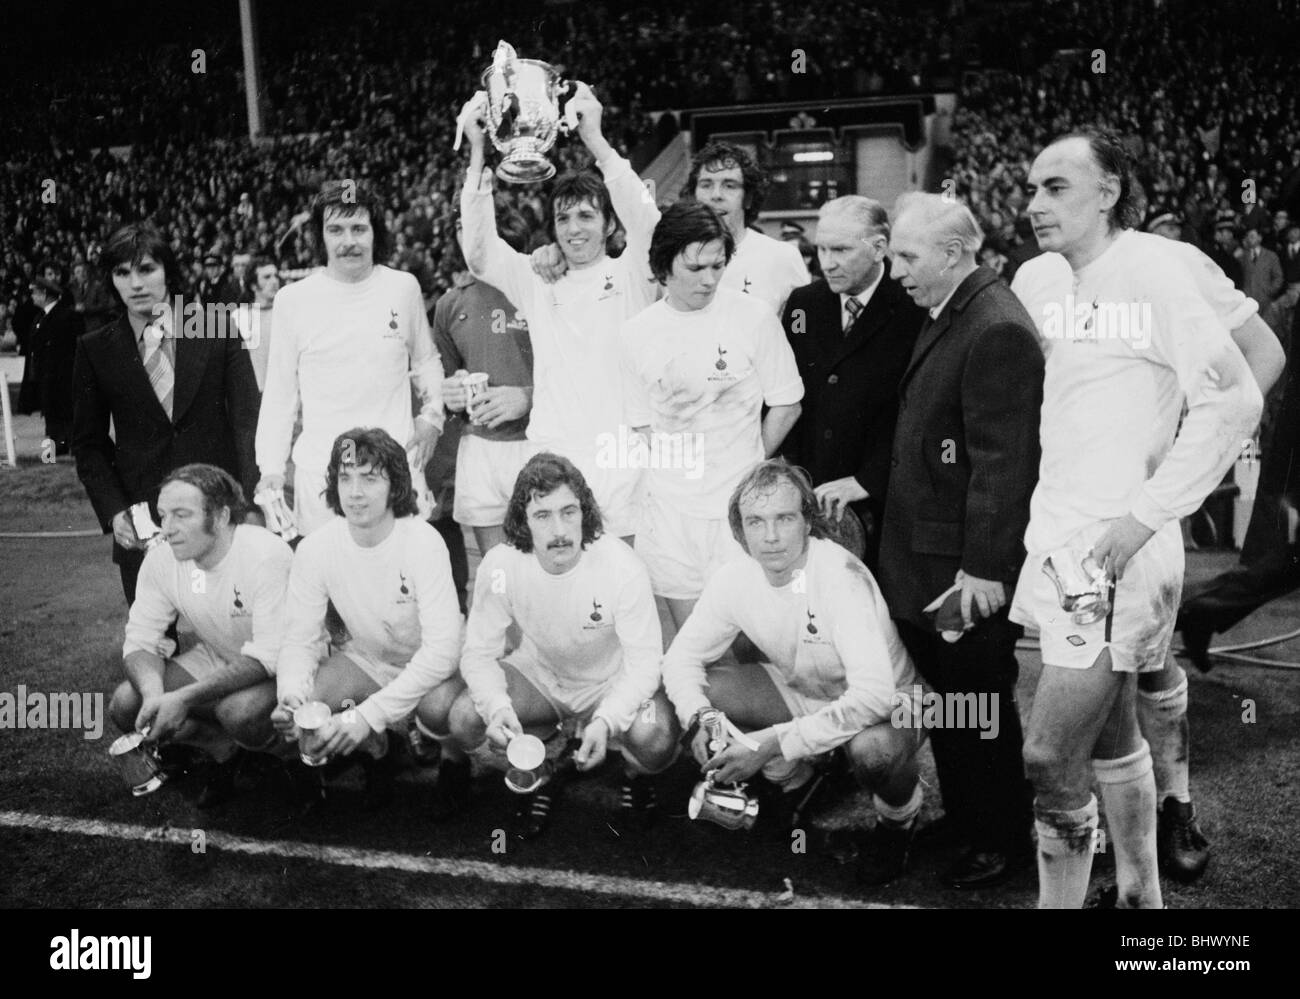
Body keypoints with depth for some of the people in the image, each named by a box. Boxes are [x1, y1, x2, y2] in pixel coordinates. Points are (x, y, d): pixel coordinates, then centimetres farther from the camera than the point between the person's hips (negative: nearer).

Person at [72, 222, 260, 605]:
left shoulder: (217, 330, 1)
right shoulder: (95, 350, 5)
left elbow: (248, 420, -1)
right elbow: (88, 444, 9)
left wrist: (252, 503, -12)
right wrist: (114, 512, -5)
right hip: (141, 525, 1)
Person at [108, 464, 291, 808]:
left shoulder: (266, 556, -28)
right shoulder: (160, 560, -10)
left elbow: (269, 656, -30)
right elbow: (141, 641, -6)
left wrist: (184, 698, -37)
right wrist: (155, 696, -29)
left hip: (280, 666, -6)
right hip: (214, 660, 6)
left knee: (239, 710, -36)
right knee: (125, 705, -13)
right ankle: (223, 747, 8)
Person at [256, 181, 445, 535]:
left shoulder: (404, 287, 5)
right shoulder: (293, 299, 2)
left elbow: (426, 362, 20)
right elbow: (279, 393, 8)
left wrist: (432, 414, 3)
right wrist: (272, 468, 3)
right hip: (320, 471, -1)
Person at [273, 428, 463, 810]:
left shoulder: (423, 543, -27)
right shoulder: (314, 549, -16)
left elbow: (443, 648, -32)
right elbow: (299, 639, -11)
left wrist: (370, 713, -39)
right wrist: (291, 694, -34)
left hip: (428, 664, -3)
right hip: (363, 658, 4)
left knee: (440, 706, -36)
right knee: (298, 711, -24)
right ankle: (377, 753, 8)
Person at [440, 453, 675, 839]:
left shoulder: (621, 565, -27)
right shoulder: (500, 566, -21)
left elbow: (644, 660, -23)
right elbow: (480, 653, -14)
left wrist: (606, 721, -41)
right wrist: (497, 707, -36)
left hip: (612, 681, -2)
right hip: (537, 674, 2)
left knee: (656, 741, -31)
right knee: (462, 720, -23)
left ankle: (634, 774, 9)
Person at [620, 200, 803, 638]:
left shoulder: (754, 317, -4)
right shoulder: (636, 333, 1)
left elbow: (786, 406, 3)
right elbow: (642, 422, 10)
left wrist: (745, 468, 4)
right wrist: (675, 467, 0)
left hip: (738, 504, -2)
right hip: (669, 508, 2)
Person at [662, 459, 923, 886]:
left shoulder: (841, 576, -33)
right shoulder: (735, 578, -16)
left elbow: (873, 695, -40)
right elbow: (681, 655, -5)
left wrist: (771, 743, -41)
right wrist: (698, 719, -27)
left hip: (883, 705, -5)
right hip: (801, 691, 5)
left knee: (872, 748, -39)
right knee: (703, 691, -16)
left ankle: (899, 817, 0)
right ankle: (793, 777, 11)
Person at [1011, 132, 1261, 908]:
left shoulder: (1152, 274, -11)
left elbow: (1236, 402, -16)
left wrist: (1142, 517, -18)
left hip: (1116, 551, -8)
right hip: (1059, 544, 8)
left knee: (1050, 758, -9)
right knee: (1113, 741, 19)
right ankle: (1141, 898, 34)